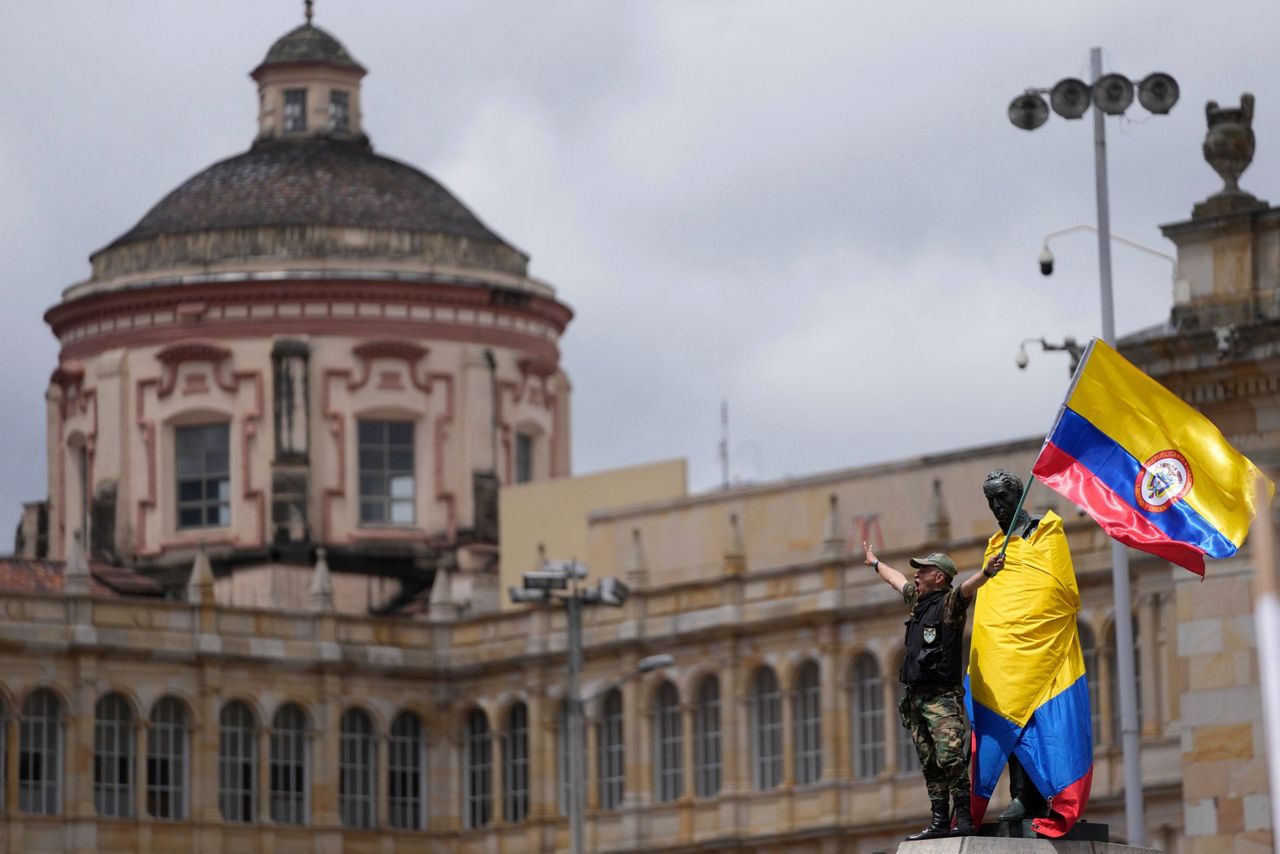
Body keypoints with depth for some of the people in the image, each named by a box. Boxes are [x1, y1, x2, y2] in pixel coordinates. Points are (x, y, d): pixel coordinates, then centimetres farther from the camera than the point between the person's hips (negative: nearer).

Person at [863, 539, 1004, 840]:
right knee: (929, 764, 5)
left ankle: (964, 819, -19)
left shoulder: (949, 602, -5)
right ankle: (940, 822, 6)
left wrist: (987, 572, -47)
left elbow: (968, 587, -26)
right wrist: (876, 562, 55)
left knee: (950, 757, -18)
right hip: (918, 697, 9)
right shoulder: (918, 600, 18)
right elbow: (897, 580, 37)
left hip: (943, 696, -9)